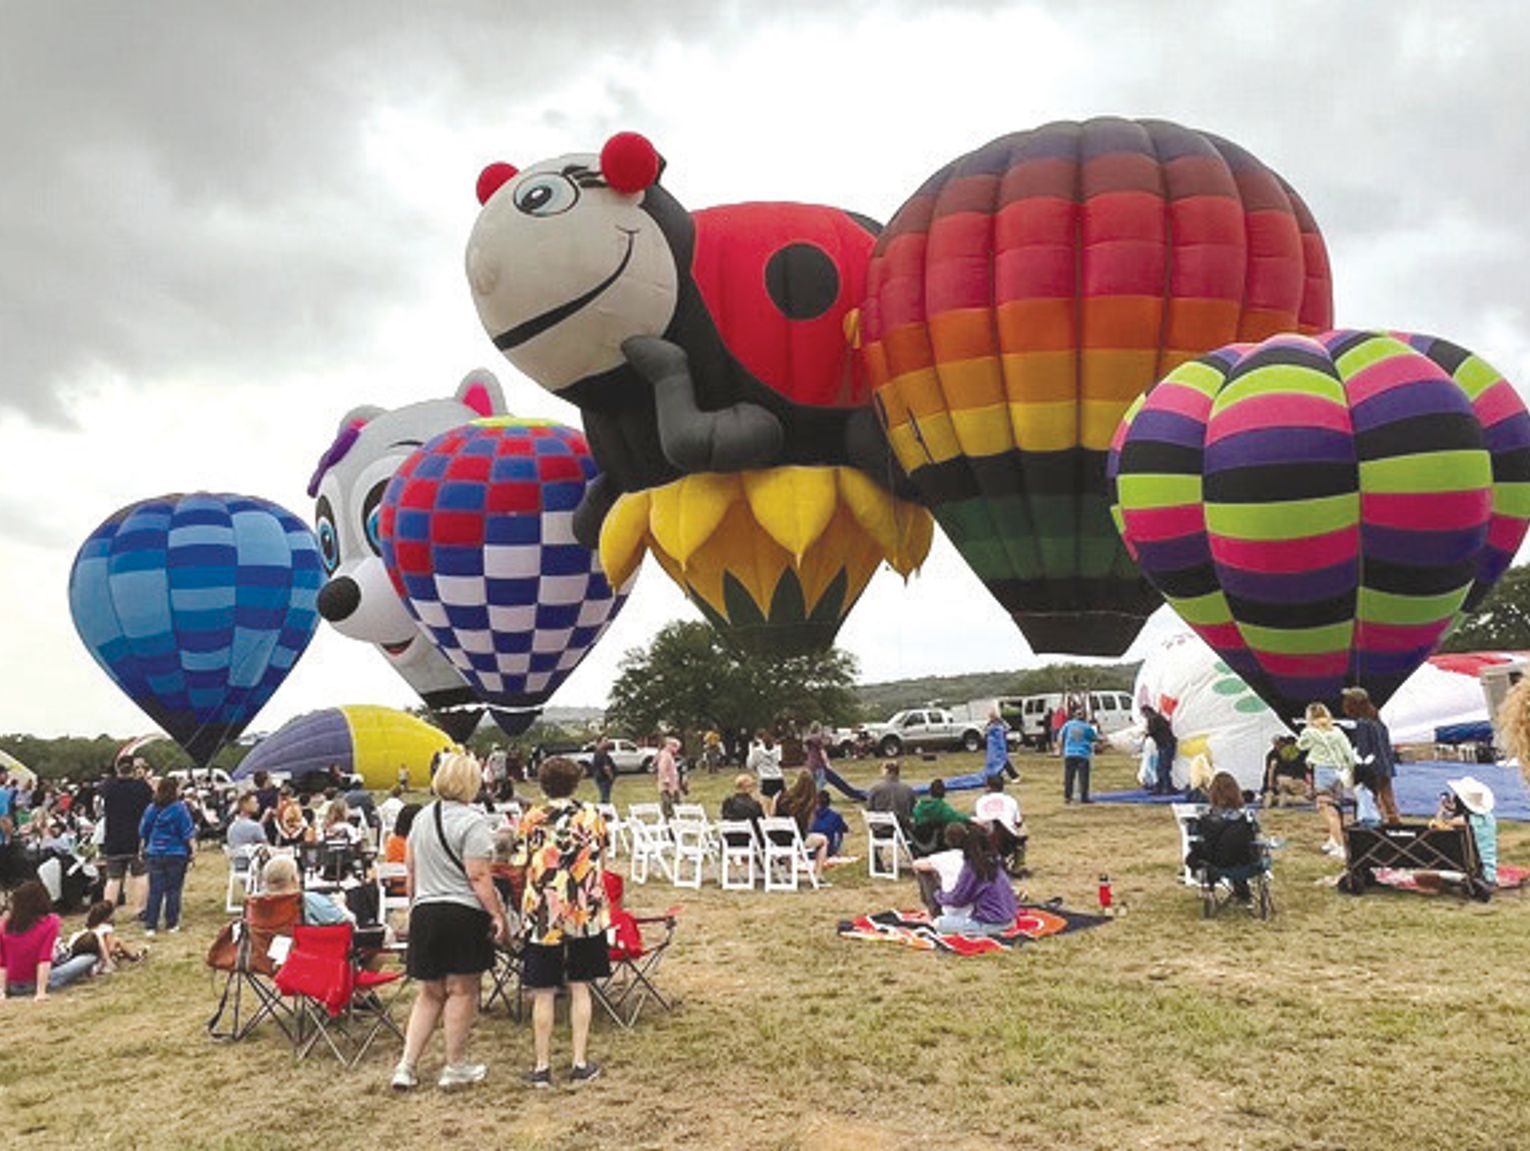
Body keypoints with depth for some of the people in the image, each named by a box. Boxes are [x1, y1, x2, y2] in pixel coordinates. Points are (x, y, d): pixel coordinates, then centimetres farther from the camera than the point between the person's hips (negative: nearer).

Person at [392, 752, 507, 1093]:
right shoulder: (472, 821, -12)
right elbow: (479, 876, -17)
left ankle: (406, 1066, 12)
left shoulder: (422, 818, 10)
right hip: (464, 913, -7)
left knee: (430, 993, 16)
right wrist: (498, 915, -13)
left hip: (424, 914, 7)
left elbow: (410, 871, 16)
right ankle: (455, 1068, 14)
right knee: (462, 991, 6)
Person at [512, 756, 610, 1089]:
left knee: (543, 993, 7)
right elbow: (601, 864, 8)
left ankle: (542, 1067, 13)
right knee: (579, 987, 11)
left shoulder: (532, 820, -7)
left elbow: (521, 866, -6)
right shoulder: (593, 817, 0)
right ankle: (581, 1063, 14)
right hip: (585, 912, 2)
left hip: (543, 914, -2)